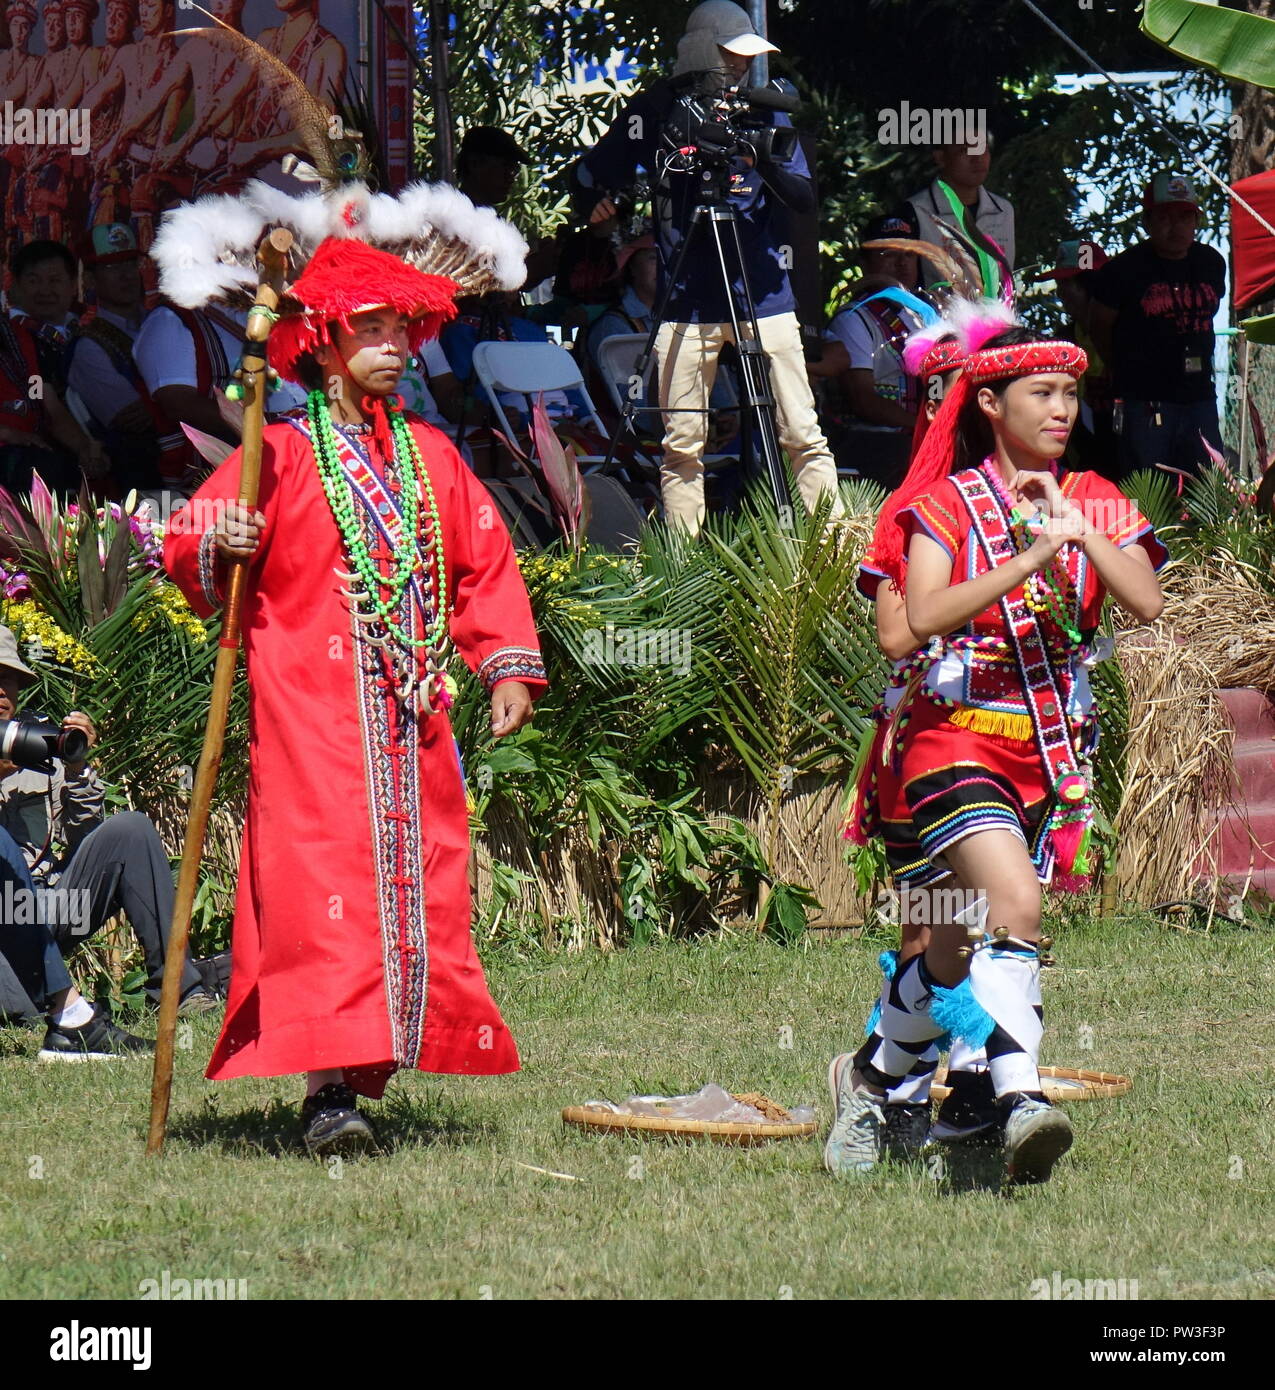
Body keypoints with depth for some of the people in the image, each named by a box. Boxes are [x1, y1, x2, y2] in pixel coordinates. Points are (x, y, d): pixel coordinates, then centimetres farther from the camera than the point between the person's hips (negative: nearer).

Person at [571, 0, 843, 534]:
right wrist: (596, 203, -3)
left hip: (764, 294, 1)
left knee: (804, 437, -3)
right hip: (687, 303, -1)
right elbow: (587, 178, 14)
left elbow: (805, 200, -3)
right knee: (682, 445, -1)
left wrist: (765, 163, -17)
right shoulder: (655, 112, 3)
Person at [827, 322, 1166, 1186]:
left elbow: (1148, 603, -6)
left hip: (1054, 750, 5)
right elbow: (922, 618, -18)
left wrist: (1076, 524, -15)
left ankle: (873, 1078, 32)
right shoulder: (948, 503, -1)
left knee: (957, 953, 9)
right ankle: (1021, 1099, -36)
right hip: (958, 735, -5)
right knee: (1014, 904, -29)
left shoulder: (1092, 503, 10)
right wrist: (1032, 556, -26)